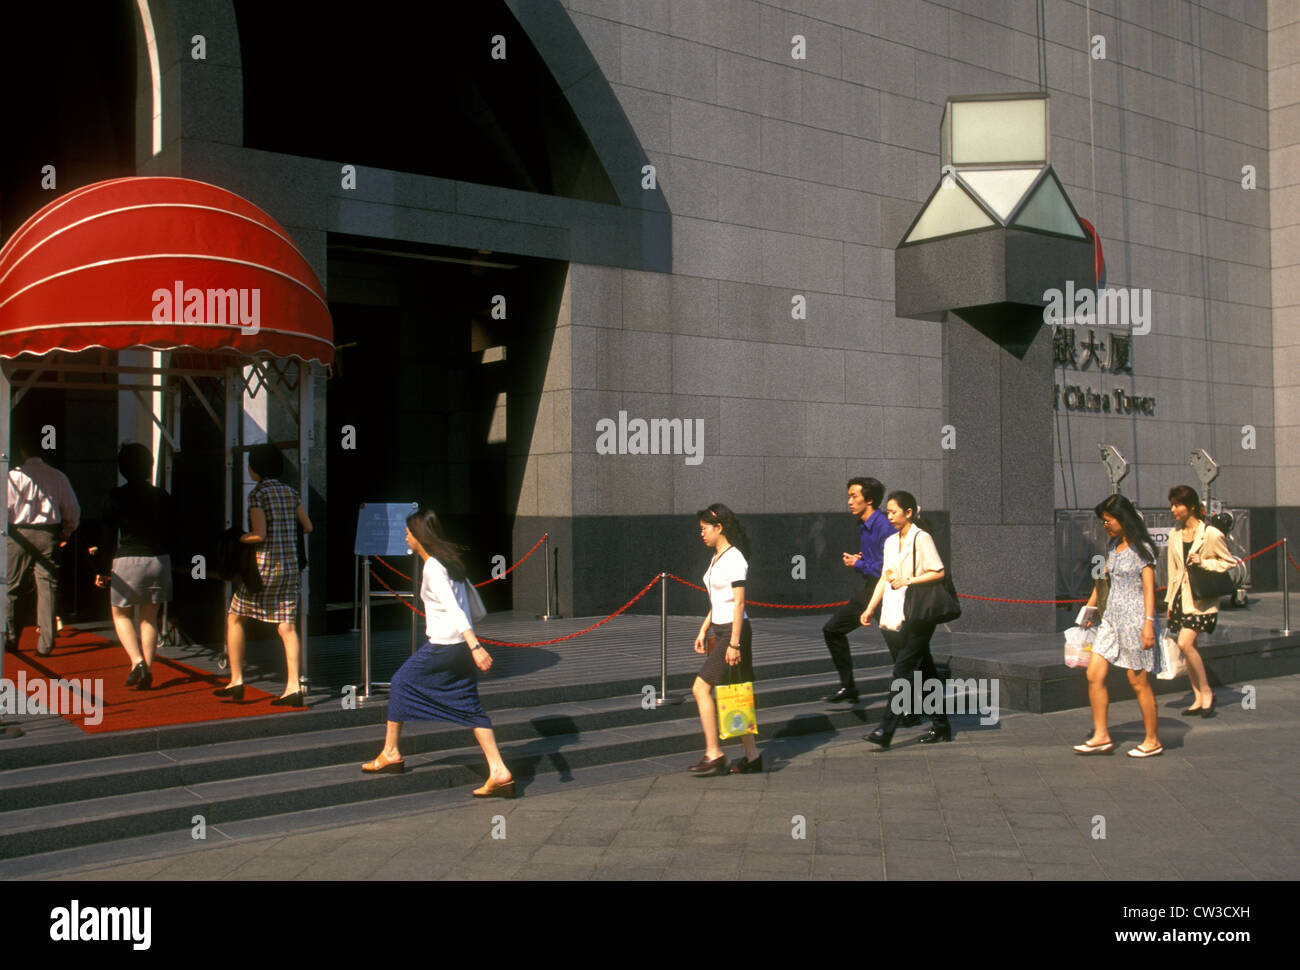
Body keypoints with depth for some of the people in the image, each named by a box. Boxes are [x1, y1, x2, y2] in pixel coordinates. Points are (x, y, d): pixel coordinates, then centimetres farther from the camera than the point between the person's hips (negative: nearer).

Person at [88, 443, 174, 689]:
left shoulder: (116, 497, -6)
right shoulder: (162, 496, 2)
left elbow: (108, 537, -6)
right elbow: (169, 535, 8)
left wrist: (103, 570, 0)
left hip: (127, 561, -3)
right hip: (158, 561, 3)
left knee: (121, 614, 14)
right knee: (149, 617, 12)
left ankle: (137, 661, -5)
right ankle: (148, 670, 9)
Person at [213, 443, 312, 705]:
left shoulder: (257, 493, -9)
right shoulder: (290, 492, 9)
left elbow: (259, 535, -16)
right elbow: (308, 527, 12)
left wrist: (236, 538, 0)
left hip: (264, 566, -5)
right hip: (290, 566, 5)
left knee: (234, 618, 12)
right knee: (287, 626, 2)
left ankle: (236, 681, 11)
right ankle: (293, 686, -7)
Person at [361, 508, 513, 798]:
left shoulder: (432, 567, -14)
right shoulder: (450, 561, 13)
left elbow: (453, 609, -25)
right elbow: (464, 603, 21)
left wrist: (475, 646, -33)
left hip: (442, 646, -8)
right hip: (460, 644, 8)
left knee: (401, 683, 13)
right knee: (470, 706, 6)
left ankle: (390, 754, 24)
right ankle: (499, 773, -3)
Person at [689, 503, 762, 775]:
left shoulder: (734, 559, -13)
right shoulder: (716, 558, 15)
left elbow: (739, 603, -18)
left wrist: (734, 643, -21)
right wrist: (703, 631, 18)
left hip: (733, 630, -9)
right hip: (719, 630, 9)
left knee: (701, 688, -11)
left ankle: (714, 754, -8)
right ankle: (752, 757, 14)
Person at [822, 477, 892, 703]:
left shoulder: (884, 527, -19)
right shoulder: (863, 527, 11)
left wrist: (858, 564, -11)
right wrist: (853, 559, 3)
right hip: (868, 589, 10)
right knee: (832, 629, 11)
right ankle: (848, 687, 17)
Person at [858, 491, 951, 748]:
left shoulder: (922, 538, -6)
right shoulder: (890, 542, 16)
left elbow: (939, 573, -10)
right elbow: (885, 578, 17)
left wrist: (907, 581, -14)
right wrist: (870, 609, 10)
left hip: (917, 616, -7)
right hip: (894, 618, 7)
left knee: (903, 671, -10)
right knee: (923, 672, 12)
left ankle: (885, 731, -14)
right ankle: (940, 725, 20)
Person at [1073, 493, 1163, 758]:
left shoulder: (1141, 548, -10)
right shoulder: (1113, 546, 12)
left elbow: (1149, 587, -14)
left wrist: (1148, 622, -21)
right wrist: (1091, 607, 27)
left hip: (1134, 617, -8)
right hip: (1112, 617, 8)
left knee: (1139, 682, 0)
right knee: (1094, 675, 1)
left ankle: (1153, 741, 13)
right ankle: (1101, 737, 7)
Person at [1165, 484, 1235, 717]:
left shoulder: (1211, 534, -9)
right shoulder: (1174, 536, 9)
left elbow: (1229, 562, 0)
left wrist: (1203, 563, -15)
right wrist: (1170, 602, 12)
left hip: (1202, 598, -6)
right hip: (1181, 597, 6)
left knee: (1185, 643, -18)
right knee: (1188, 648, 6)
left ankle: (1206, 691, -2)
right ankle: (1199, 699, 14)